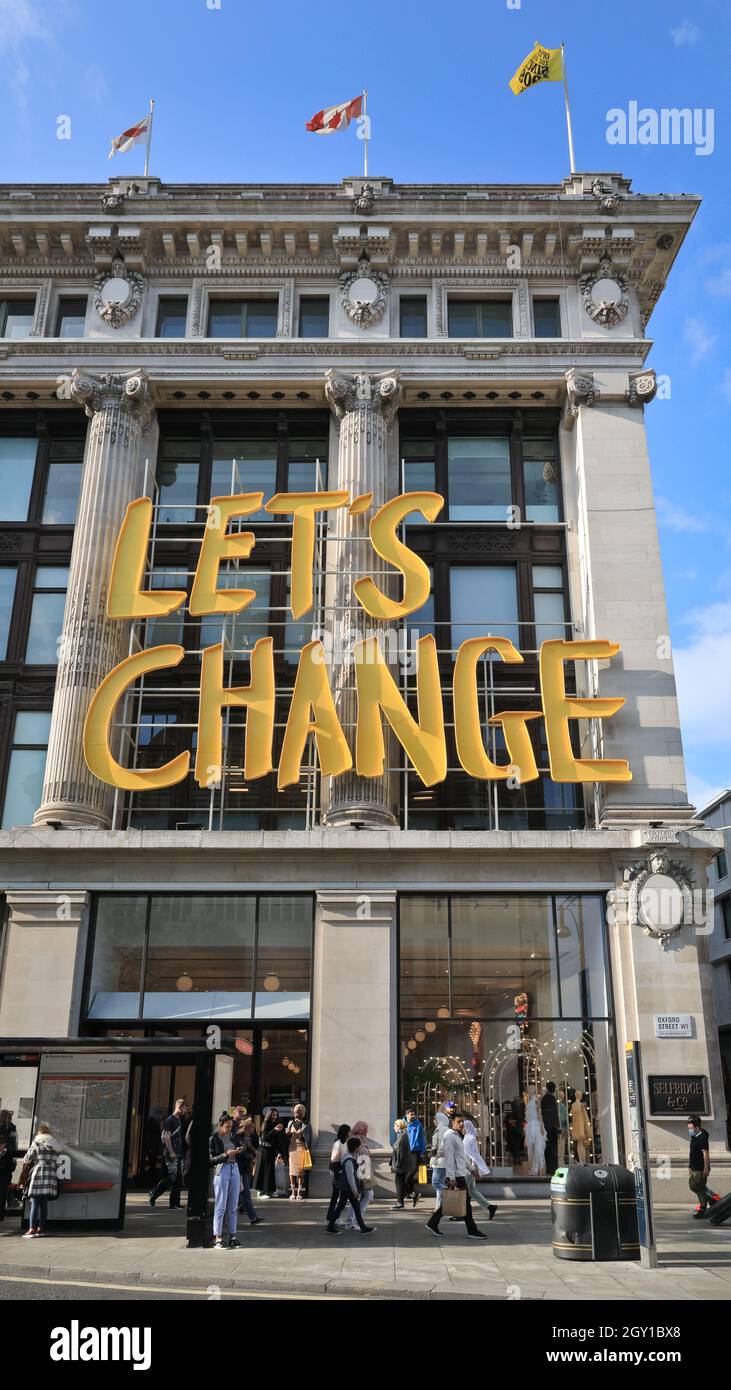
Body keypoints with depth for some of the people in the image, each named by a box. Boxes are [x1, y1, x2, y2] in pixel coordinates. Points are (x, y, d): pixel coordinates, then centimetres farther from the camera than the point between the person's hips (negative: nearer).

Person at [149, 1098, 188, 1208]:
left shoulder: (179, 1120, 17)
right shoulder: (170, 1120, -9)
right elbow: (166, 1137, -15)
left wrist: (181, 1153, 15)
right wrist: (171, 1152, -19)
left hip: (178, 1154, 8)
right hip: (171, 1154, -8)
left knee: (178, 1179, 5)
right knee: (171, 1177, -9)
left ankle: (175, 1203, 8)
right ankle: (153, 1195, 5)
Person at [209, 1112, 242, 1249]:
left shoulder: (232, 1136, 12)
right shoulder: (213, 1138, -5)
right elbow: (211, 1159, -8)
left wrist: (237, 1152, 3)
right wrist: (226, 1154, -16)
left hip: (234, 1170, 6)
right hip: (221, 1171, -6)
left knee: (233, 1206, 6)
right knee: (221, 1206, -4)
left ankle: (232, 1236, 11)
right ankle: (217, 1238, 2)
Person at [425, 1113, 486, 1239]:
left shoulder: (457, 1136, 17)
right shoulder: (450, 1137, -15)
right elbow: (449, 1158, -20)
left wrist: (471, 1168, 23)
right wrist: (451, 1178, -23)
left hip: (460, 1173, 10)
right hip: (456, 1175, -10)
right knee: (465, 1202, -4)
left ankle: (433, 1224, 18)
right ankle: (472, 1231, 2)